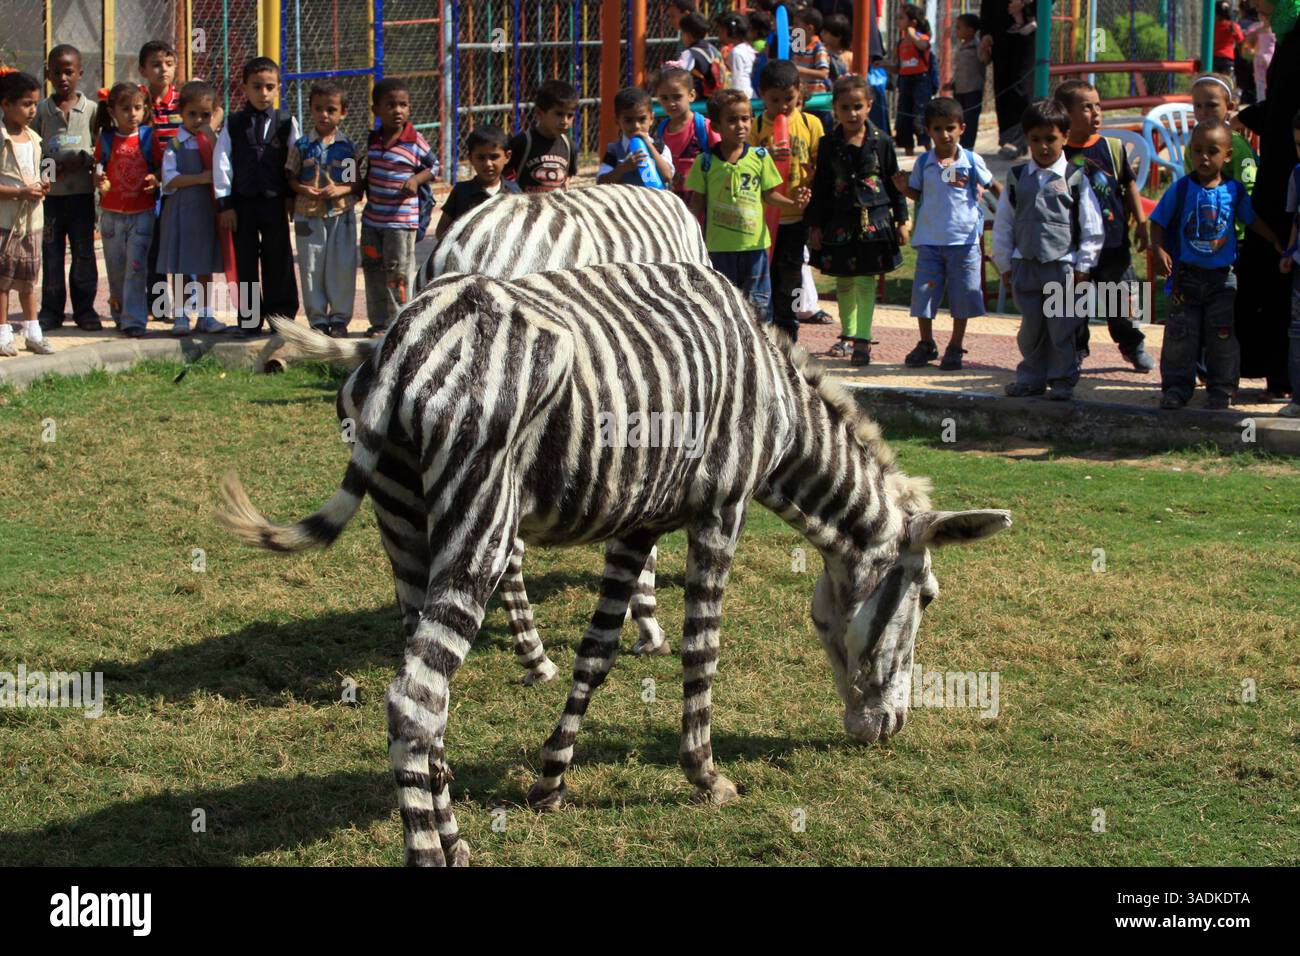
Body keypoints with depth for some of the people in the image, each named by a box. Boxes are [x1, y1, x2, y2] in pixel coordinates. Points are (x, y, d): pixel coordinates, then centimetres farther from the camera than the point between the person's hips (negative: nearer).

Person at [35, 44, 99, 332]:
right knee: (51, 254, 5)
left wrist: (82, 159, -15)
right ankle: (51, 310, 12)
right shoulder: (42, 110, 4)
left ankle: (84, 308, 13)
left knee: (84, 252, 4)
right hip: (50, 193, 1)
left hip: (82, 192, -1)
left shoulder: (91, 109, 2)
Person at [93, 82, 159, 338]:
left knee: (136, 267, -9)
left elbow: (159, 168, 5)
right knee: (116, 269, 10)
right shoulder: (105, 139, 3)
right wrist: (100, 182, -14)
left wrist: (155, 180, -16)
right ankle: (120, 315, 25)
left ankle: (134, 320, -8)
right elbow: (98, 171, 7)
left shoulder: (148, 137, 0)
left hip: (142, 213, -2)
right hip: (112, 213, 2)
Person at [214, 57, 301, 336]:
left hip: (275, 201, 0)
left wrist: (292, 197, 1)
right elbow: (221, 164, 1)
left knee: (279, 261, 3)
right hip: (242, 202, 1)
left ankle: (282, 317, 12)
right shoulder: (233, 124, 2)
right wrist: (224, 204, -3)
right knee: (245, 263, 6)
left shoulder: (287, 123, 2)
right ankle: (249, 320, 13)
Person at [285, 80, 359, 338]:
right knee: (311, 268, 3)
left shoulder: (348, 147, 1)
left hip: (341, 214, 0)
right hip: (309, 215, 0)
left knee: (342, 268, 1)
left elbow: (357, 182, 2)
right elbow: (291, 177, 4)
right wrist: (304, 190, -15)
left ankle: (339, 318, 12)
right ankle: (318, 319, 11)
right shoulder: (302, 146, 2)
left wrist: (340, 190, -16)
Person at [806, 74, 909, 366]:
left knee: (866, 281, -5)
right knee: (843, 282, 10)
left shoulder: (881, 142, 0)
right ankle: (848, 334, 25)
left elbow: (894, 183, 6)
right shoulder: (829, 145, 3)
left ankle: (862, 339, -7)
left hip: (874, 220, -2)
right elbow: (820, 187, 6)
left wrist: (901, 221, 5)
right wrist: (815, 225, 3)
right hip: (840, 222, 2)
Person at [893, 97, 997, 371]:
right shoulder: (924, 163, 1)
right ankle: (926, 344, 22)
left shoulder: (972, 161, -3)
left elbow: (994, 186, 9)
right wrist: (904, 188, -9)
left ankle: (955, 348, 18)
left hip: (964, 239, -1)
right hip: (929, 240, 1)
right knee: (924, 293, 4)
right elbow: (918, 194, 10)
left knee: (962, 297, 4)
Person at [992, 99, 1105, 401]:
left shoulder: (1075, 179, -1)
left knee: (1062, 328, 0)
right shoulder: (1017, 178, 7)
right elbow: (1003, 225, 11)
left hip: (1063, 266, -3)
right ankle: (1032, 378, 21)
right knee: (1031, 327, 10)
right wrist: (1005, 264, 8)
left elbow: (1091, 227, 1)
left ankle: (1062, 380, 9)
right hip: (1025, 265, 3)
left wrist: (1083, 266, -3)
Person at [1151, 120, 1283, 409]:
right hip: (1186, 275, -1)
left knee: (1222, 335, 4)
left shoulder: (1234, 190, 0)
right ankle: (1177, 387, 10)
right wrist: (1159, 250, -15)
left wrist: (1278, 243, 13)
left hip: (1222, 277, 1)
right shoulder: (1181, 189, -6)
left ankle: (1221, 389, 12)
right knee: (1180, 333, 2)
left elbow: (1252, 220, 15)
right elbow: (1158, 223, -1)